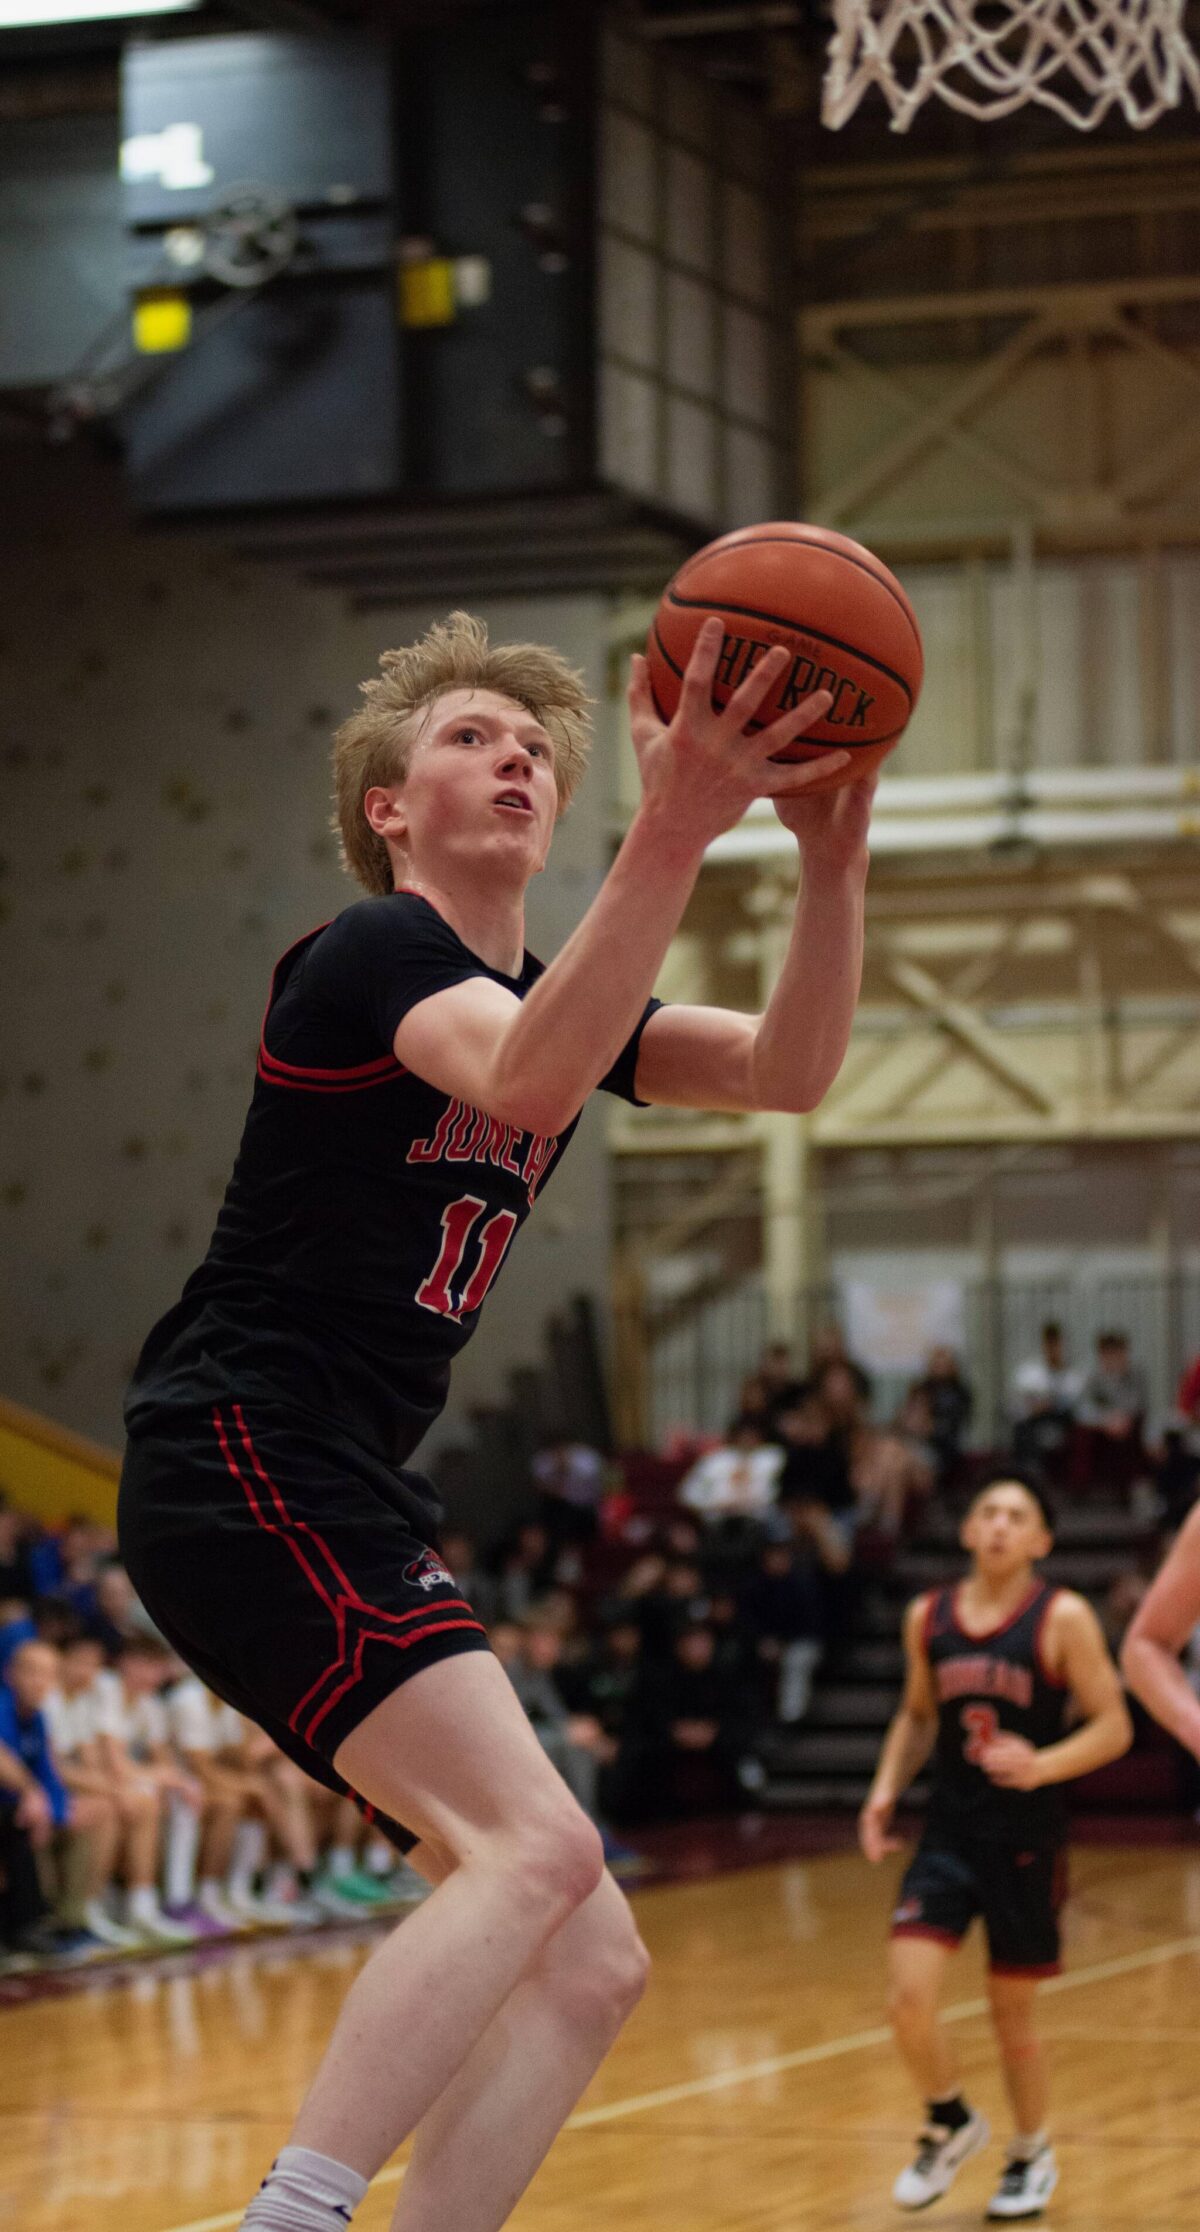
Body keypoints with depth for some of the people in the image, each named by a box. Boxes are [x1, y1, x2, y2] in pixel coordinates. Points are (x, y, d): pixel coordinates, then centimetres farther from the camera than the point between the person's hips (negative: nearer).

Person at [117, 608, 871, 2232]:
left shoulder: (554, 998, 19)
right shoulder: (372, 952, -6)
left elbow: (789, 1071, 2)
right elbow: (523, 1079, -29)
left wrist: (832, 852, -15)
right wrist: (673, 831, -40)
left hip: (346, 1504, 10)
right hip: (240, 1466, -10)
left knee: (588, 1969, 4)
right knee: (533, 1844, -27)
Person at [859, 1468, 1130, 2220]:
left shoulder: (1063, 1619, -10)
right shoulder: (929, 1617, 3)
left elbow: (1113, 1728, -10)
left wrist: (1042, 1766, -26)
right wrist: (886, 1790, 4)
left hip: (1026, 1842, -3)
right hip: (949, 1833, 3)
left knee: (1013, 2011, 8)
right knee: (910, 1997, -11)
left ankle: (1033, 2156, 32)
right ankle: (951, 2124, 17)